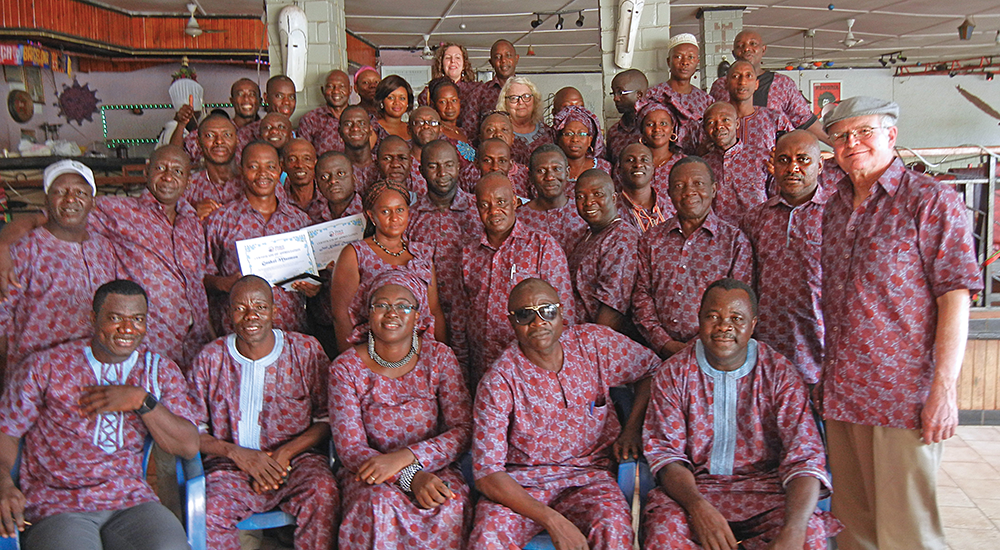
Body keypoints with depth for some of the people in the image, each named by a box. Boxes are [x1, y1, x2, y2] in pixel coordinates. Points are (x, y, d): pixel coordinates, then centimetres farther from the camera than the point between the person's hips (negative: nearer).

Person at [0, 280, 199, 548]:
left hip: (132, 501, 1)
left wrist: (142, 401, -9)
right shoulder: (47, 366, 7)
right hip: (57, 504, -1)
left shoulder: (162, 371, 11)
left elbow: (189, 447, 3)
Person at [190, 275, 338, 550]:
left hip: (296, 459, 0)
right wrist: (236, 452, -12)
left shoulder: (306, 350, 4)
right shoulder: (210, 359, 6)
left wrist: (286, 451, -12)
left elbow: (328, 419, 2)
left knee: (324, 493, -32)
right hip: (231, 467, 1)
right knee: (208, 512, -30)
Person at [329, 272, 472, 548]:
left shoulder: (438, 357, -1)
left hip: (433, 468, 1)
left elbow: (463, 429, -7)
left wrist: (404, 457, -22)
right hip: (370, 473, -1)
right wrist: (411, 476, -25)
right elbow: (349, 448, -9)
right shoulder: (345, 369, -4)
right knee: (380, 505, -34)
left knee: (451, 503, -31)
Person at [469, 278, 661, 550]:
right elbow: (487, 474, -15)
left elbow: (655, 370, 14)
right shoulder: (498, 383, -12)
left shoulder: (595, 343, -3)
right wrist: (553, 522, -26)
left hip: (588, 477, 1)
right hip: (520, 486, -1)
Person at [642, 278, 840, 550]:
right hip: (693, 488, 0)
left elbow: (804, 458, -11)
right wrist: (697, 505, -25)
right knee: (665, 527, -31)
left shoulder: (780, 374, -3)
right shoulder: (672, 374, 0)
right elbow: (664, 451, -3)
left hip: (765, 487, 0)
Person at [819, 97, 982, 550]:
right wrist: (820, 375, 14)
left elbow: (955, 296, -10)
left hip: (903, 393, -6)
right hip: (840, 393, 6)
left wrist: (944, 388, -16)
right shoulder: (835, 207, 13)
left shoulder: (930, 201, -5)